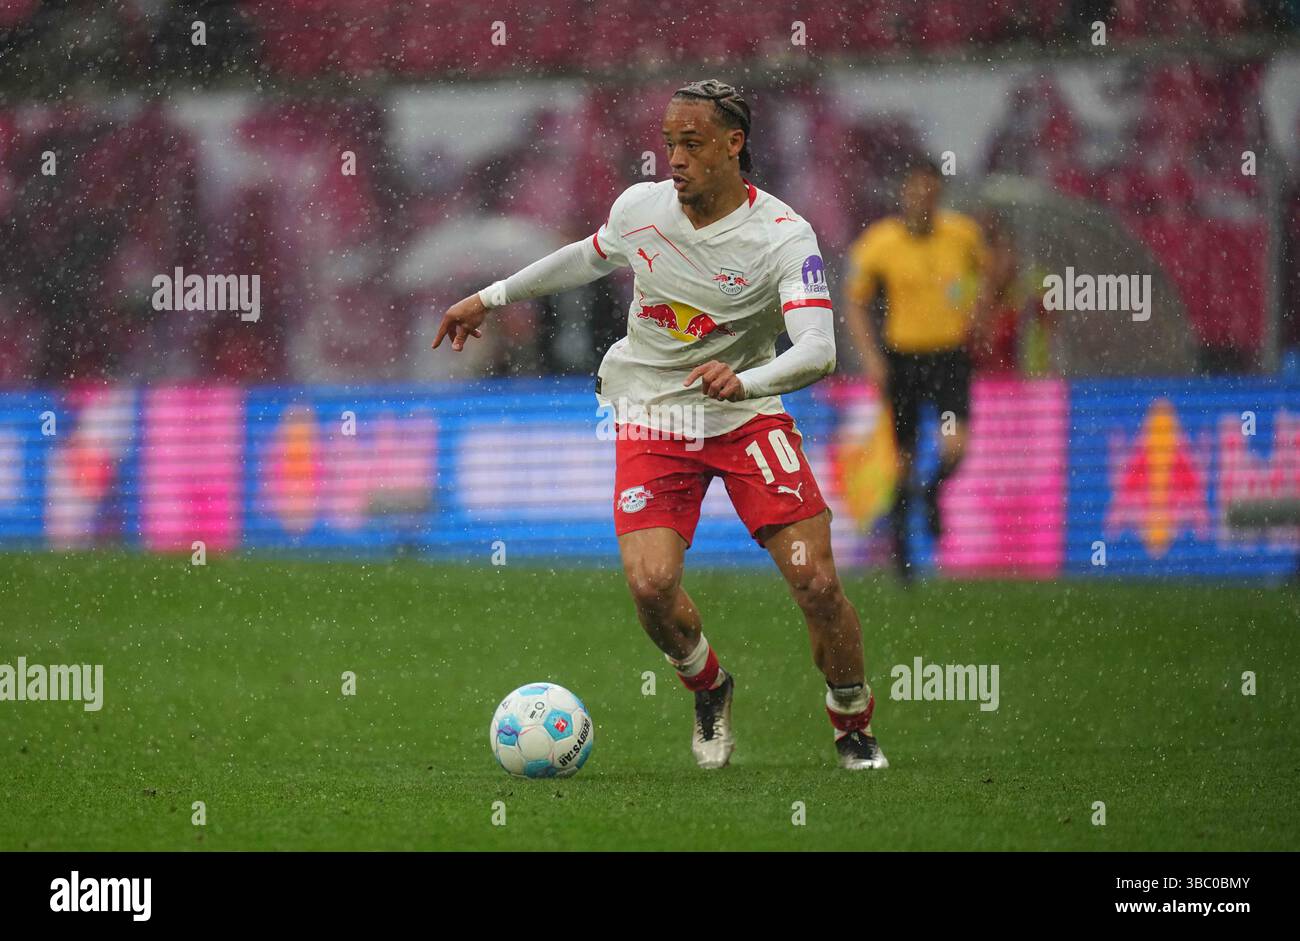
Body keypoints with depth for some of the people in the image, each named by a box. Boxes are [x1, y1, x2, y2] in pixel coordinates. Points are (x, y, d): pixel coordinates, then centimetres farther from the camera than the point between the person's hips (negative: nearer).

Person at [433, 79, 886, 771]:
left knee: (816, 582, -13)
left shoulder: (784, 238, -19)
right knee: (651, 584, -19)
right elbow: (588, 257, 19)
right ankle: (709, 688, 14)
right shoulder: (640, 208, -4)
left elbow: (818, 350, -31)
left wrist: (745, 380, -50)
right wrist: (492, 297, 26)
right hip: (651, 421, 2)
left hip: (747, 417, -2)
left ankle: (853, 728, 14)